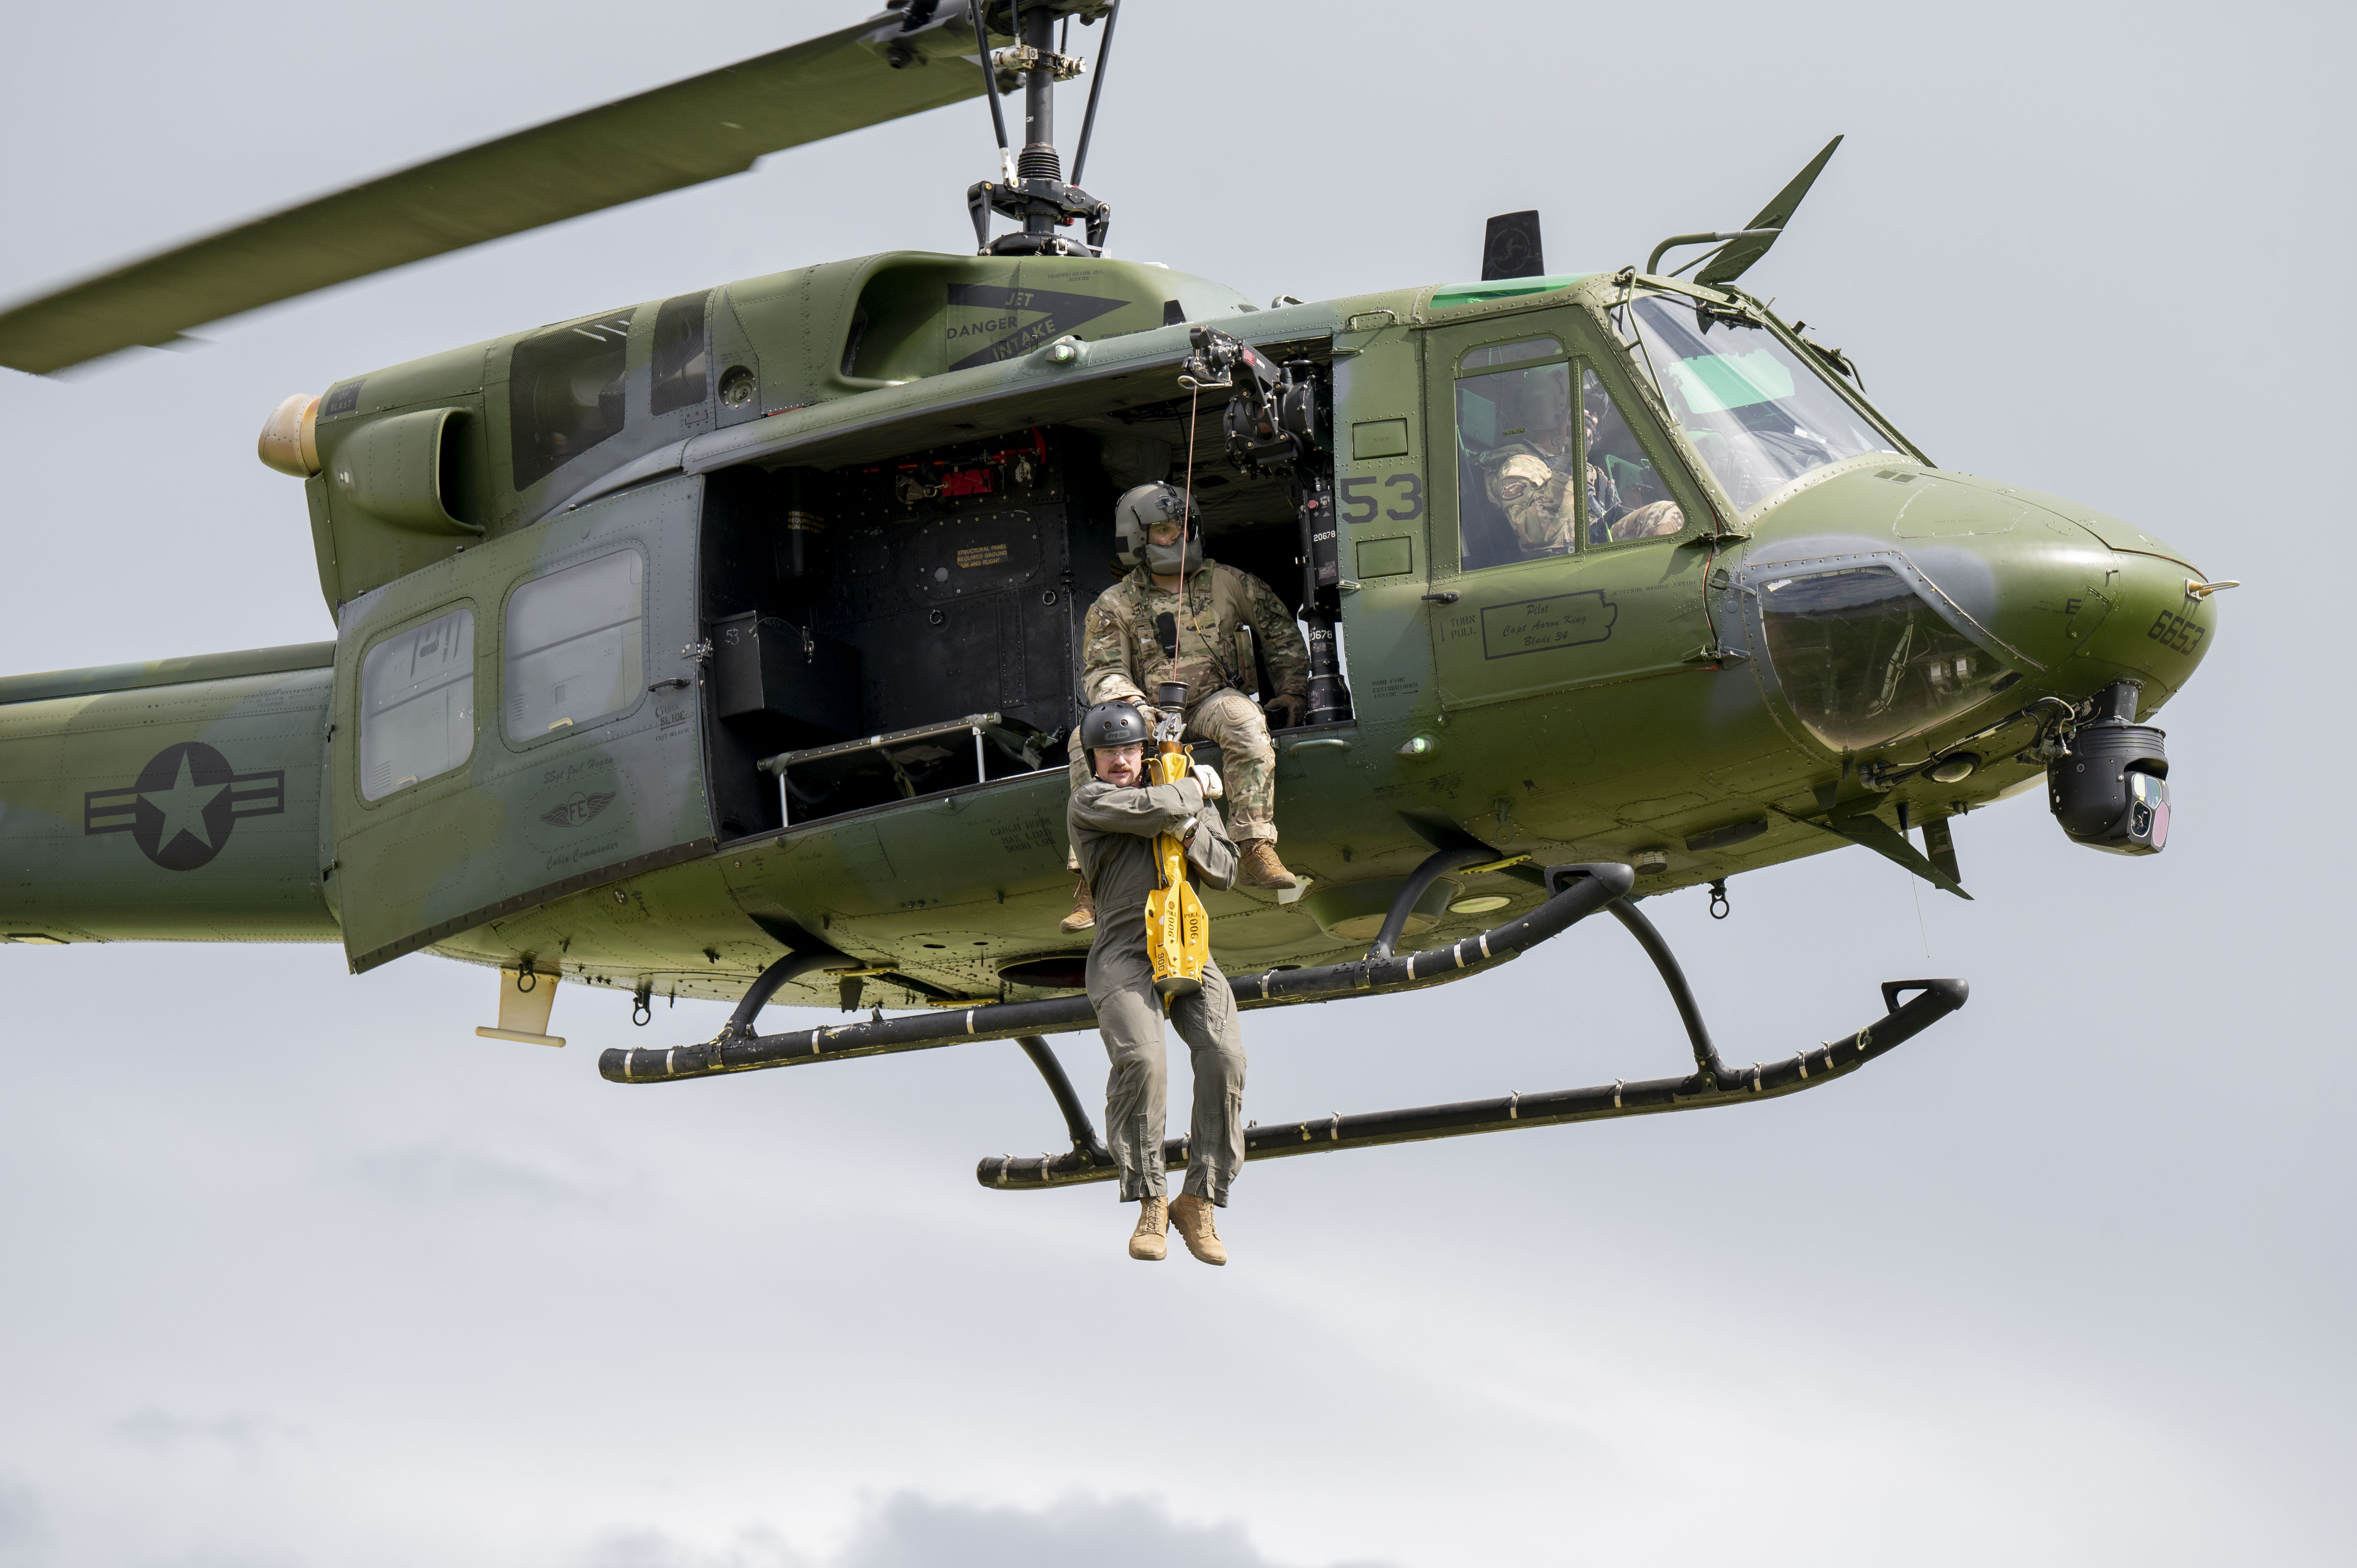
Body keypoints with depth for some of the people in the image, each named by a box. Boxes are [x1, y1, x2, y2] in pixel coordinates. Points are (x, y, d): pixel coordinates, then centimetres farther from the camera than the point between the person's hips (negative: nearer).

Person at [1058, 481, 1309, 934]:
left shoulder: (1225, 583, 6)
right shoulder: (1115, 605, 4)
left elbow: (1280, 629, 18)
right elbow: (1102, 672, -5)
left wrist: (1292, 689, 14)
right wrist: (1129, 703, -25)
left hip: (1211, 700, 0)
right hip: (1149, 712, 0)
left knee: (1244, 720, -37)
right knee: (1088, 739, -29)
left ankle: (1257, 851, -37)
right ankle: (1092, 883, -33)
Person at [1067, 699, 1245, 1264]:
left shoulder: (1187, 790, 20)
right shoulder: (1088, 803, 3)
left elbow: (1225, 872, 14)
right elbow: (1153, 808, -15)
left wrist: (1191, 832, -5)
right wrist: (1197, 788, 4)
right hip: (1123, 952, -4)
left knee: (1224, 1058, -21)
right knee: (1141, 1059, -29)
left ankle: (1200, 1202, -13)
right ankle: (1149, 1202, -15)